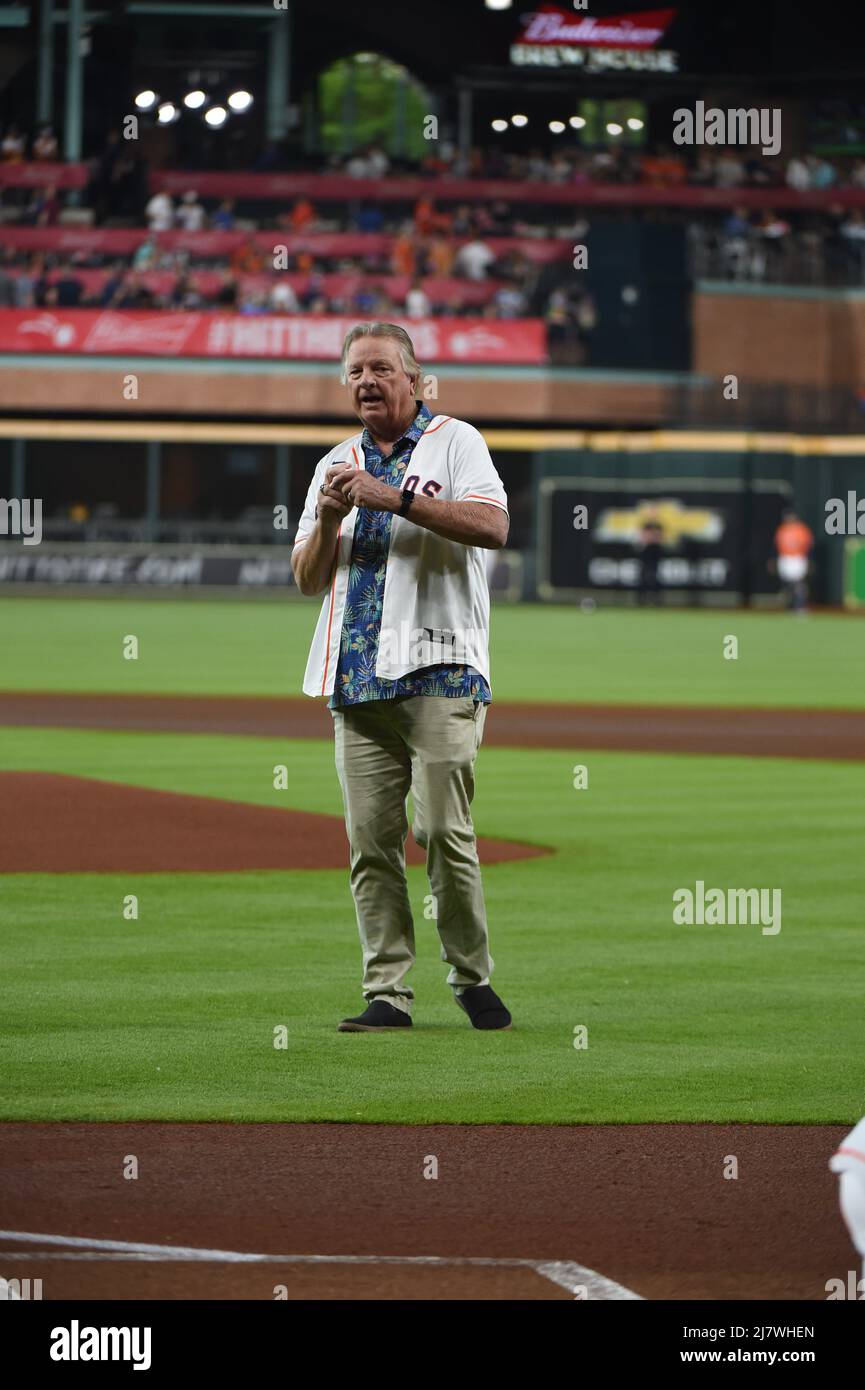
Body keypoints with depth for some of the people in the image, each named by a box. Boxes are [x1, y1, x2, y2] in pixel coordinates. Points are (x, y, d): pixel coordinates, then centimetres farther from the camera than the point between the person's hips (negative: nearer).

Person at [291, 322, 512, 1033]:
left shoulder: (455, 442, 5)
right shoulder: (337, 464, 20)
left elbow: (492, 526, -13)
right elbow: (308, 578, 16)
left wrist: (394, 497, -18)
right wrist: (328, 516, -4)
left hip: (438, 673, -5)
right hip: (356, 680, 5)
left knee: (445, 833, -10)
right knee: (371, 840, 0)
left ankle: (473, 979, 3)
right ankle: (388, 993, 2)